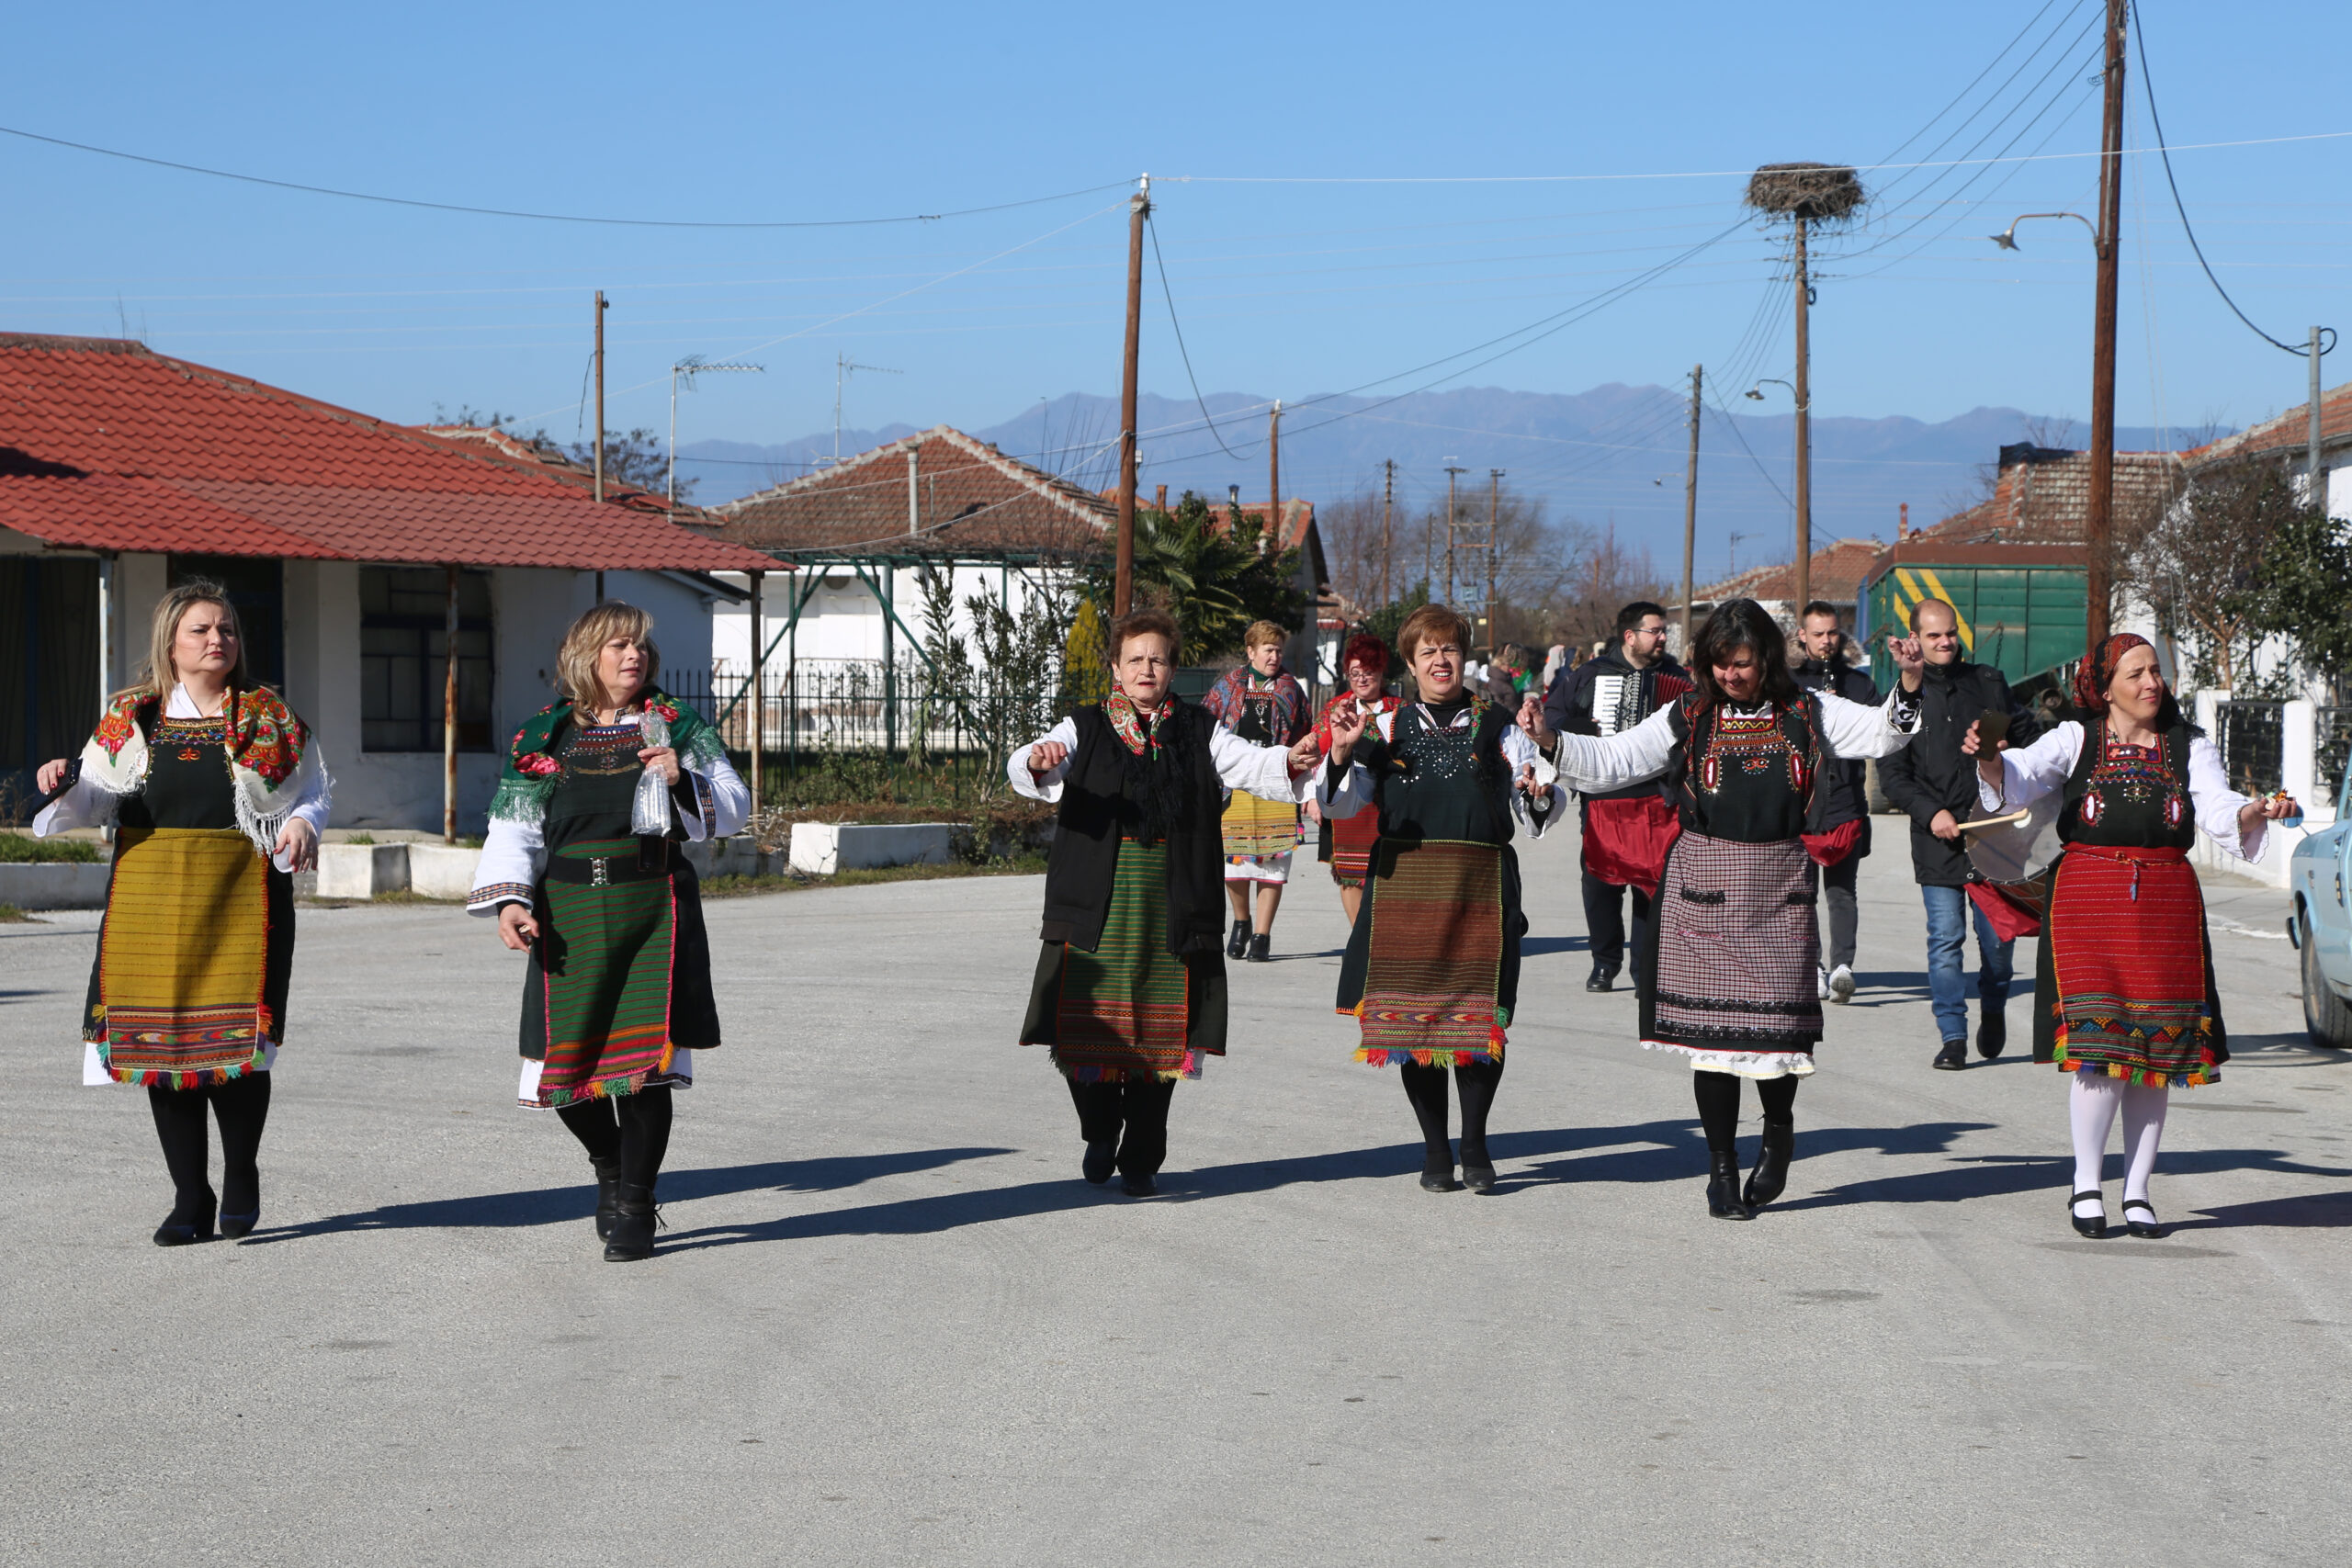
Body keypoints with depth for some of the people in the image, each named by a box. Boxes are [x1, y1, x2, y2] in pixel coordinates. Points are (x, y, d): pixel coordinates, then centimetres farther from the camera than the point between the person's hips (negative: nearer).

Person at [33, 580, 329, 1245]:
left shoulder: (269, 717, 6)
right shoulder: (130, 717, 10)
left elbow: (315, 791, 12)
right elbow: (101, 798, 11)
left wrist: (302, 823, -9)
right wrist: (68, 783, -10)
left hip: (241, 895, -2)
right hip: (152, 897, 2)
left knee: (236, 1041, -9)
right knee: (161, 1042, 2)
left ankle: (240, 1178, 15)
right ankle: (190, 1198, 11)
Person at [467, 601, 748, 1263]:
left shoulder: (677, 728, 7)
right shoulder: (543, 736, 9)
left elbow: (733, 809, 6)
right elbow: (515, 829, 8)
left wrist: (683, 780, -13)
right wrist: (509, 899, -7)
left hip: (654, 909, -1)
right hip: (571, 915, 1)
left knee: (648, 1058, -7)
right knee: (567, 1061, 0)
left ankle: (634, 1207, 8)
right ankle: (611, 1167, 30)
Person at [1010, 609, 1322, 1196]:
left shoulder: (1198, 732, 12)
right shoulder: (1085, 729, 7)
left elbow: (1248, 764, 0)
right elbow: (1024, 770, -6)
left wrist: (1290, 762, -23)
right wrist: (1038, 763, -31)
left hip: (1170, 915, 1)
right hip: (1096, 912, -1)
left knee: (1162, 1038, 2)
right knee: (1085, 1032, -3)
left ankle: (1141, 1159, 17)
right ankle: (1101, 1131, 24)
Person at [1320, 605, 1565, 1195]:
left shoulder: (1496, 726, 9)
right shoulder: (1387, 730, 11)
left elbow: (1549, 808, 7)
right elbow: (1342, 804, 5)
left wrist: (1540, 794, -16)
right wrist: (1342, 754, -12)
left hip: (1480, 882, -1)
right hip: (1403, 882, 1)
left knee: (1480, 1012, -4)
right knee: (1411, 1013, 1)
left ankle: (1475, 1144, 10)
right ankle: (1435, 1147, 12)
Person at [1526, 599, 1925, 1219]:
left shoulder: (1807, 714, 7)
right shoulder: (1688, 718, 7)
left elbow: (1883, 734, 3)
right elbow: (1612, 760, 7)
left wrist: (1909, 684, -15)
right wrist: (1549, 739, -7)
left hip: (1778, 889, 0)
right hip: (1703, 887, 0)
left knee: (1776, 1020, -4)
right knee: (1709, 1026, 0)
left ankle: (1779, 1131, 26)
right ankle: (1722, 1166, 11)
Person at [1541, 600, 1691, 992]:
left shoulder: (1675, 677, 12)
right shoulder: (1591, 674, 6)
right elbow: (1549, 712, 7)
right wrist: (1581, 729, -9)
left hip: (1657, 797, 1)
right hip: (1603, 800, -1)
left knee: (1652, 879, -3)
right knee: (1602, 878, 0)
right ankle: (1605, 964, 11)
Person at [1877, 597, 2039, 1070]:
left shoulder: (1989, 684, 10)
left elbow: (2028, 739, 19)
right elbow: (1892, 774, 1)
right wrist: (1931, 813, -12)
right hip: (1938, 838, -1)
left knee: (1998, 936, 1)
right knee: (1946, 939, -5)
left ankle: (1993, 1008, 29)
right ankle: (1953, 1036, 2)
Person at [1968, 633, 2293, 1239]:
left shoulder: (2189, 747, 12)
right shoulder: (2077, 740, 7)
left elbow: (2216, 805, -3)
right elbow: (2022, 776, -8)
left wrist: (2254, 813, -25)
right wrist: (1989, 759, -31)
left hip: (2167, 903, 2)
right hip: (2088, 898, -2)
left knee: (2155, 1049, 2)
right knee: (2099, 1039, -12)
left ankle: (2136, 1192, 10)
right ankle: (2086, 1185, -2)